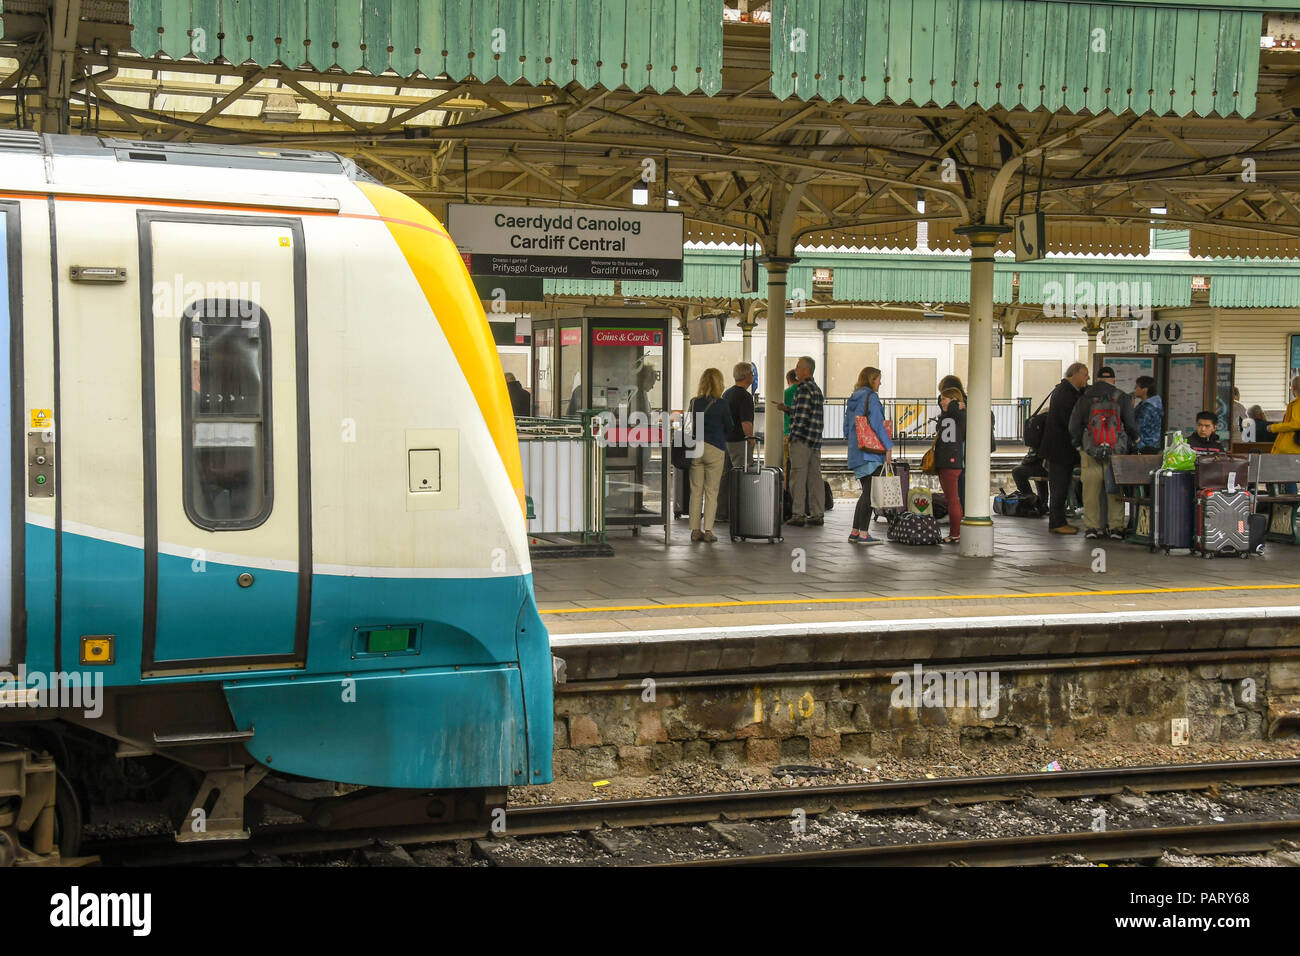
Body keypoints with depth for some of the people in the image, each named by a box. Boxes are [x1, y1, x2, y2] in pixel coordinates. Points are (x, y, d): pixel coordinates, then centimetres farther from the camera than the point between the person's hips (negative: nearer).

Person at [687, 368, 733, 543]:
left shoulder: (694, 403, 2)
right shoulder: (721, 404, -7)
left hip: (696, 448, 3)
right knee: (711, 492, 2)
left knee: (696, 491, 8)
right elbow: (729, 428, 5)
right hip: (715, 449, -3)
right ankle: (708, 530, -2)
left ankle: (695, 530, 8)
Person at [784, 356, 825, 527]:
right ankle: (817, 514, 10)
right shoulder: (817, 389, 16)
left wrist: (793, 437, -14)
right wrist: (788, 409, 22)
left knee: (798, 477, -4)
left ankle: (798, 514, -4)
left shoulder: (803, 389, -12)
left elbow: (801, 416, -18)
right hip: (815, 442, 9)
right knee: (815, 477, 9)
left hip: (802, 441, -9)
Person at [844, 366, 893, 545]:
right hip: (871, 453, -8)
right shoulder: (871, 397, -10)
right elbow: (877, 424, -16)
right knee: (869, 492, -5)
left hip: (856, 453, 8)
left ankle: (855, 532, 13)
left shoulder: (852, 399, 15)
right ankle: (863, 534, -7)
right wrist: (888, 447, -13)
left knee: (866, 491, 14)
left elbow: (846, 428, 18)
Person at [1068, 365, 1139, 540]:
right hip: (1116, 451, -1)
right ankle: (1116, 527, 4)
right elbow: (1131, 425, 0)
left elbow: (1074, 426, 4)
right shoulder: (1122, 398, 1)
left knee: (1091, 490, 4)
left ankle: (1091, 526, 5)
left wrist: (1078, 445, 16)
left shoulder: (1084, 398, 4)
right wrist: (1133, 442, 18)